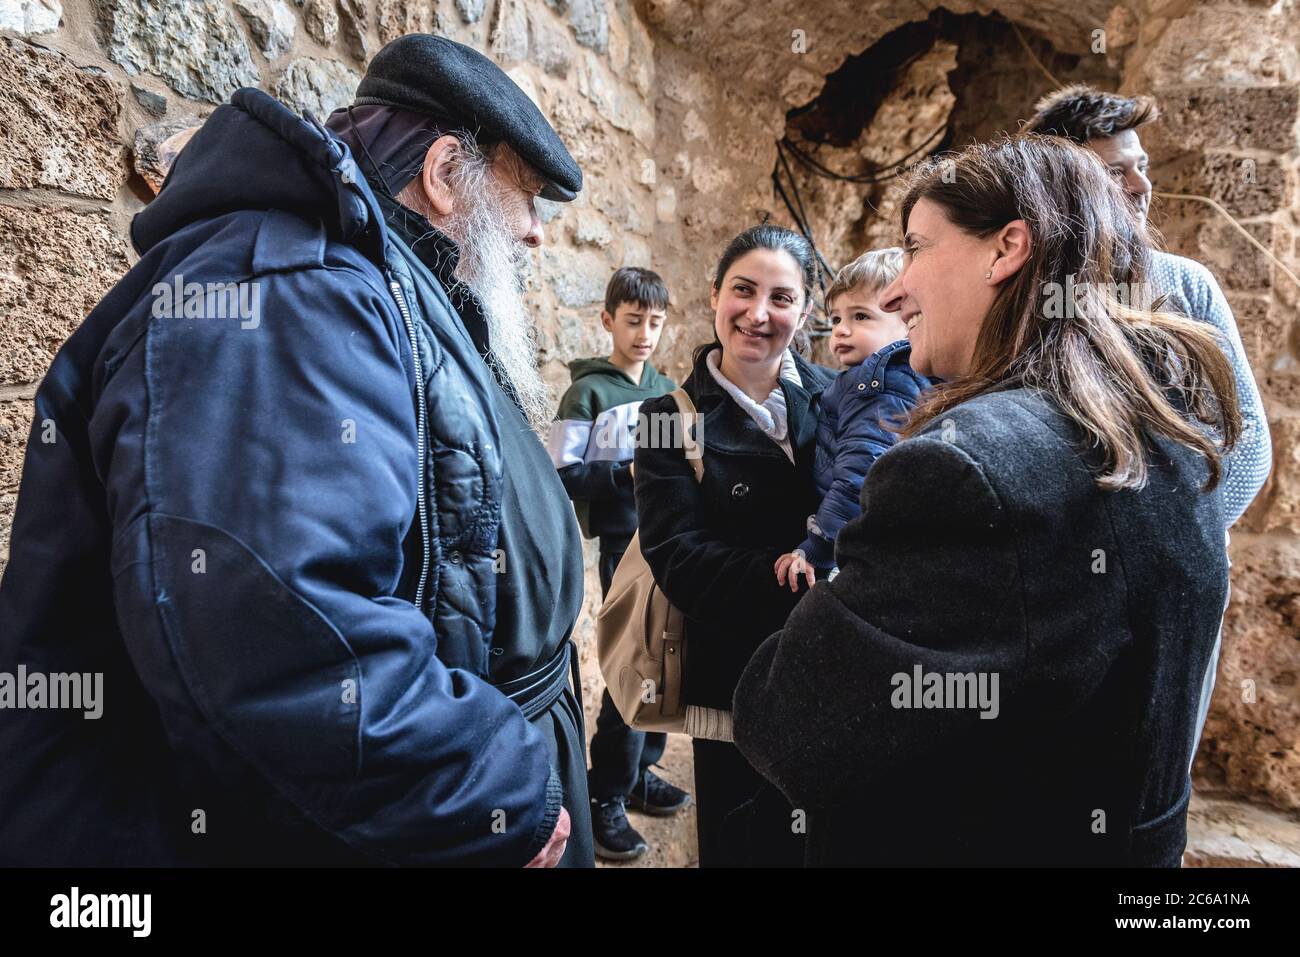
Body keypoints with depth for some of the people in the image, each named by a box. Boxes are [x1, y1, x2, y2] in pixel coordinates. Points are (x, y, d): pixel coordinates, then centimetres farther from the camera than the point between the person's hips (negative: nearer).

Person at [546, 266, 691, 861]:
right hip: (624, 545, -6)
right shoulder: (589, 392, -4)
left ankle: (640, 771, 30)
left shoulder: (668, 391, 12)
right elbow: (561, 475, -11)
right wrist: (629, 473, -19)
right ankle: (606, 798, 12)